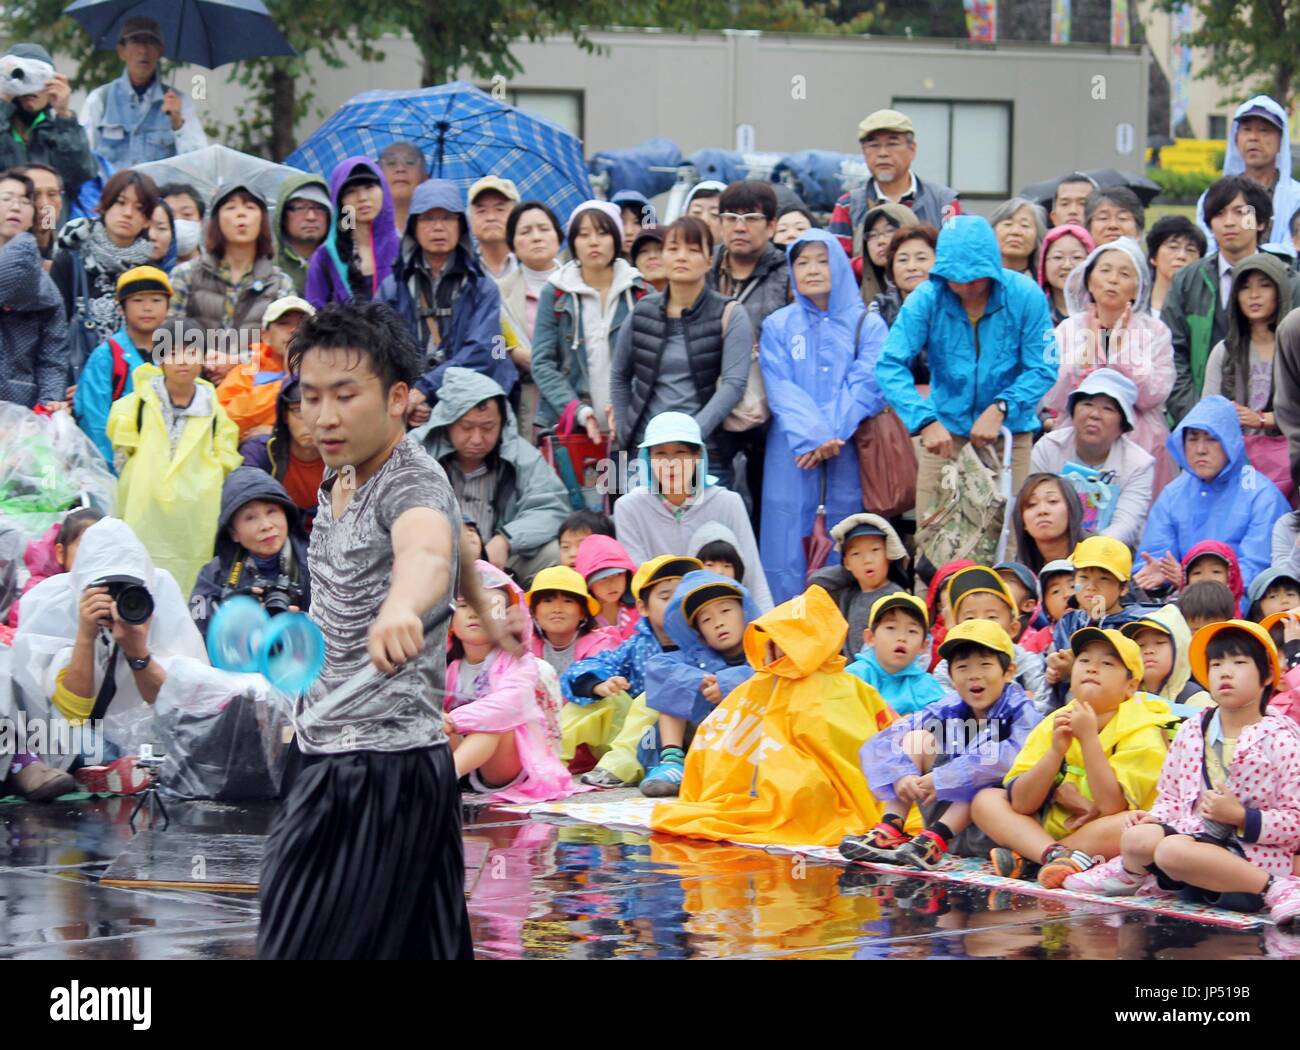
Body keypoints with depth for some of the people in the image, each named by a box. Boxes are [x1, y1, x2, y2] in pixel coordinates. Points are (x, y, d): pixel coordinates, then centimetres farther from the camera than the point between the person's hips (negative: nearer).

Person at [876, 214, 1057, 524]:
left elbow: (1042, 369, -9)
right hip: (945, 431, 0)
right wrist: (926, 421, -30)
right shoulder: (927, 298, -12)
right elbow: (890, 365, -18)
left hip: (1009, 431, 0)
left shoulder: (1025, 295, -12)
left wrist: (1000, 408, -23)